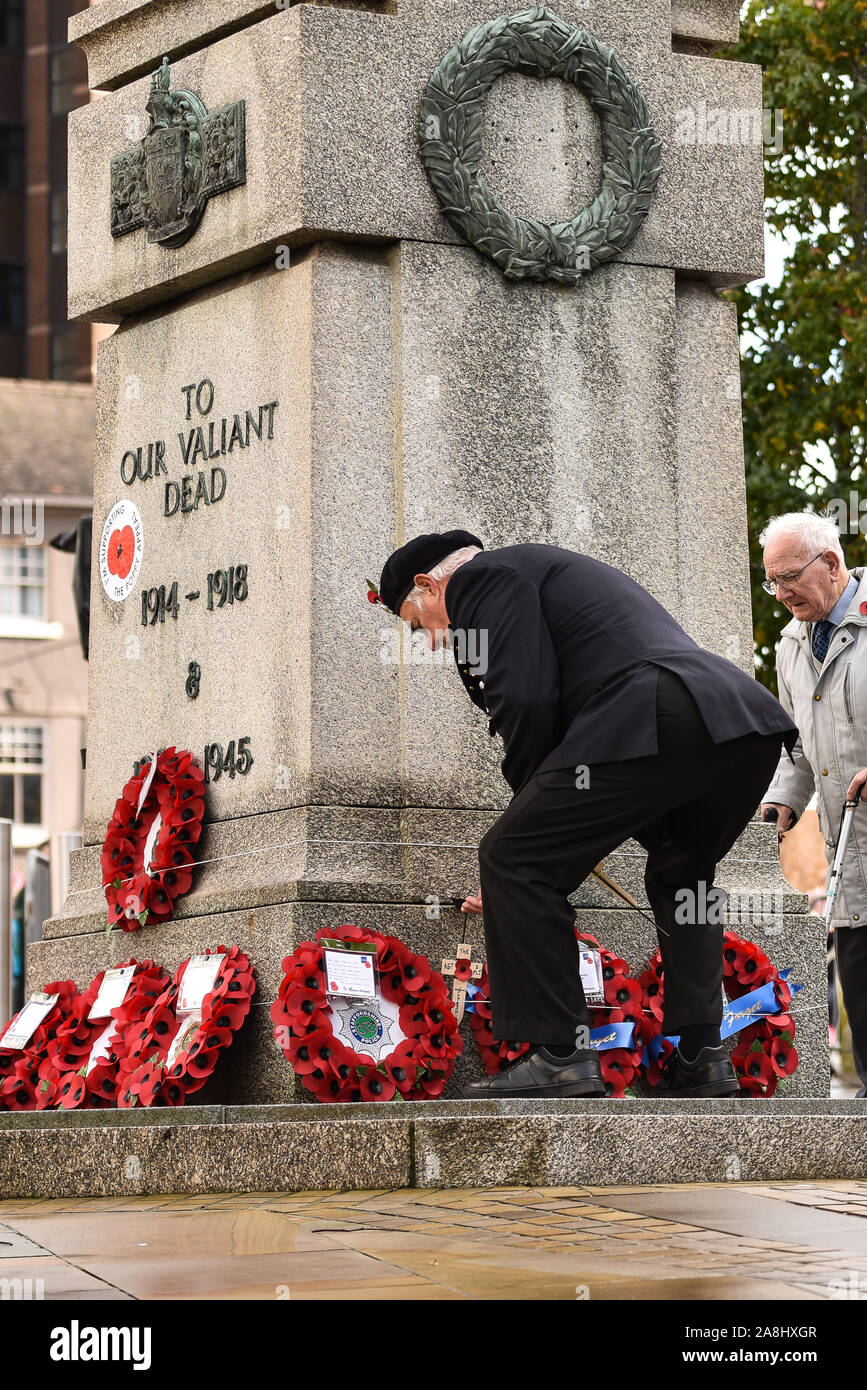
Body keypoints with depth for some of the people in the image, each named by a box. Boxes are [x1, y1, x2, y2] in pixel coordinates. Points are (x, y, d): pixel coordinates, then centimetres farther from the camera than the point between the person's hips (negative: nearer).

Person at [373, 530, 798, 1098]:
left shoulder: (482, 575, 11)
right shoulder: (556, 569, 39)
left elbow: (524, 703, -3)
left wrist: (529, 794, 15)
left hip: (655, 723, -9)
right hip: (755, 726, 9)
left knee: (512, 864, 5)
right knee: (681, 876, 33)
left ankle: (560, 1055, 4)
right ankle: (701, 1056, 23)